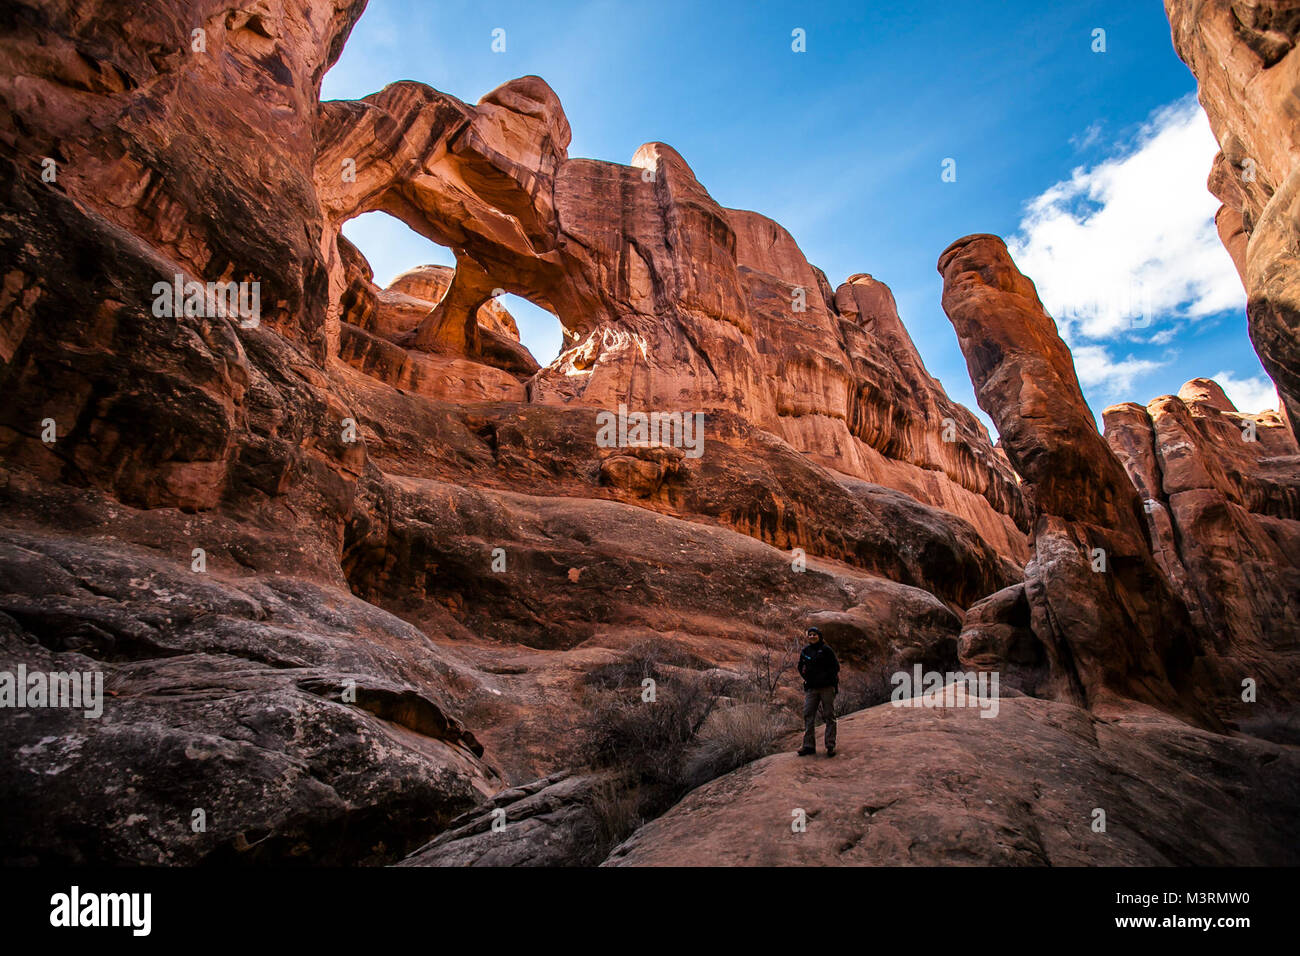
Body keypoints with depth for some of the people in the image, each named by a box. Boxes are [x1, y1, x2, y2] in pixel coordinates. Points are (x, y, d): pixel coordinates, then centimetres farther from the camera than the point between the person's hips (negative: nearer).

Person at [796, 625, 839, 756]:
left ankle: (830, 745, 8)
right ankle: (809, 745, 7)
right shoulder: (805, 651, 9)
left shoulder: (826, 649, -4)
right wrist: (806, 678, 7)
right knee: (808, 715, 1)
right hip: (811, 688, 5)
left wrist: (825, 677, -9)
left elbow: (835, 666, -3)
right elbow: (801, 667, 21)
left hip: (827, 687, -4)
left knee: (829, 716, 2)